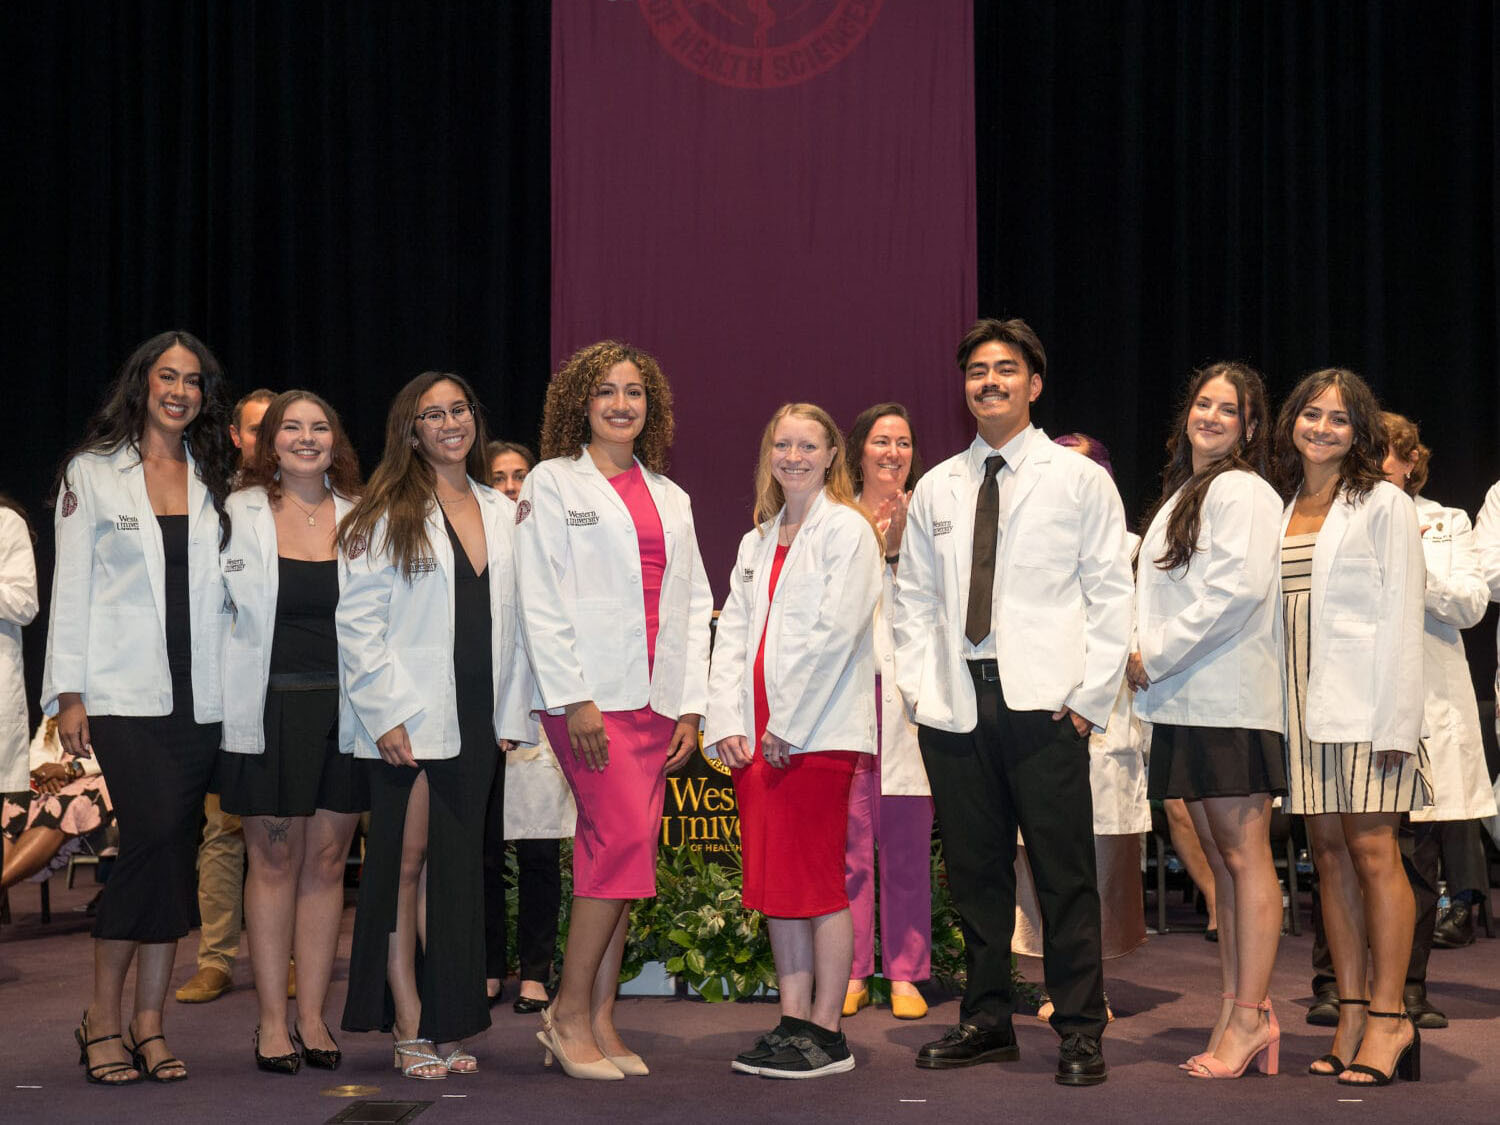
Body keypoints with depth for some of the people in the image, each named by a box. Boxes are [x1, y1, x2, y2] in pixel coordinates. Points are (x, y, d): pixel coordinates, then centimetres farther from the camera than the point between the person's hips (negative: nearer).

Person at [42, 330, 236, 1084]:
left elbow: (225, 588, 13)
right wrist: (69, 694, -4)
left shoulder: (213, 483, 15)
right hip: (123, 691, -4)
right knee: (153, 835, -18)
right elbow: (71, 589, 2)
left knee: (175, 851, 1)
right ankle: (102, 1019, -6)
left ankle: (149, 1023, 8)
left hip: (199, 696, 4)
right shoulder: (92, 473, 6)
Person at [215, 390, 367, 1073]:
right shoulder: (238, 513, 3)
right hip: (268, 708, -2)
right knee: (275, 859, 2)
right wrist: (229, 702, -3)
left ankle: (312, 1015, 14)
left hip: (341, 709, 2)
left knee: (327, 859, 5)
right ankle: (271, 1020, 10)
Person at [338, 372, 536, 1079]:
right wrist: (385, 714, -12)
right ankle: (408, 1028, 4)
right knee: (406, 863, 0)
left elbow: (514, 622, 13)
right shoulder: (389, 516, -1)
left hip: (477, 722, 4)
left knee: (454, 868, 7)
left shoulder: (504, 515, 13)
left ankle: (447, 1021, 13)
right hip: (410, 723, -4)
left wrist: (512, 716, 8)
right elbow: (357, 621, -5)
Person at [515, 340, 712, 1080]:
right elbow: (541, 600, -4)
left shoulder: (669, 497, 19)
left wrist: (691, 706, 7)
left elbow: (692, 603, 16)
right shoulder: (553, 483, 4)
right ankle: (569, 1012, -4)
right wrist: (574, 699, -12)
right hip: (590, 695, -5)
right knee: (625, 838, -15)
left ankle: (599, 1021, 8)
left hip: (656, 698, 5)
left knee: (614, 852, 3)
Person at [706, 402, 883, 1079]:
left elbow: (835, 632, -12)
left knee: (815, 883, -5)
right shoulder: (758, 541, 20)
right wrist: (728, 724, 1)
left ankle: (825, 1035, 2)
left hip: (817, 734, -7)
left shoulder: (848, 530, -3)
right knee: (772, 883, 7)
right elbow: (732, 634, 14)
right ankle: (793, 1023, 14)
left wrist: (788, 725, -13)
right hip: (756, 737, 7)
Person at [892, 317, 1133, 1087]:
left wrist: (1091, 696, -7)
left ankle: (1079, 1031, 5)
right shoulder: (935, 489, 16)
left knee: (1064, 872, -3)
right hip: (954, 703, 4)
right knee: (974, 869, 8)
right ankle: (987, 1021, 18)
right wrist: (920, 687, 4)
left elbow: (1110, 593, 2)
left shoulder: (1079, 480, 5)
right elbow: (914, 598, 17)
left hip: (1043, 702, -4)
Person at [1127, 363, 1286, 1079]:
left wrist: (1156, 655, -12)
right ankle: (1236, 1010, 12)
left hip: (1230, 700, -9)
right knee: (1220, 860, 9)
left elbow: (1239, 588, -18)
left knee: (1244, 855, -6)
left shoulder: (1240, 489, -7)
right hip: (1186, 702, 9)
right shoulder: (1182, 495, 22)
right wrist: (1144, 652, 9)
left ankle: (1251, 1014, -4)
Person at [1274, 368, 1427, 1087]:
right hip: (1303, 705, 6)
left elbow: (1401, 614, -5)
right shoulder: (1281, 510, 15)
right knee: (1329, 852, 5)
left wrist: (1397, 719, -13)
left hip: (1363, 702, -5)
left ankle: (1389, 1018, -3)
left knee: (1371, 848, -8)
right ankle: (1351, 1015, 10)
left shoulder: (1382, 503, 0)